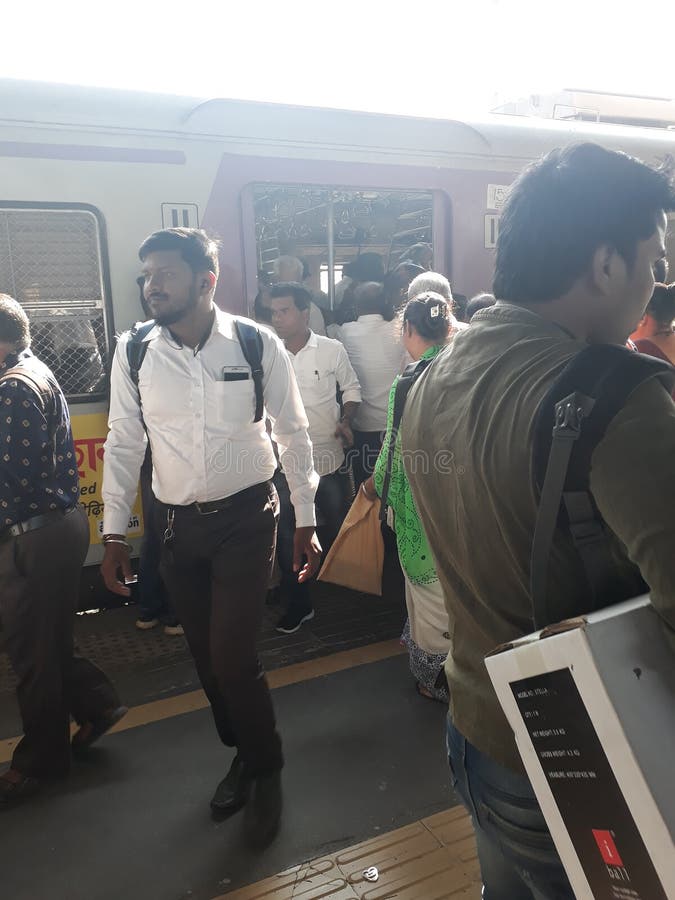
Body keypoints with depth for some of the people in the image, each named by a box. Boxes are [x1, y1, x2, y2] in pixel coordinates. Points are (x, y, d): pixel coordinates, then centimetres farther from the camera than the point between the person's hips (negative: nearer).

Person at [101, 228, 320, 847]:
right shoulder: (133, 352, -3)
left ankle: (266, 771, 23)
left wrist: (306, 521, -1)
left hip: (246, 518, -3)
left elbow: (294, 433, -2)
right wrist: (115, 532, 4)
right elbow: (124, 445, 4)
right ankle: (243, 754, 39)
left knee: (233, 658, -6)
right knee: (207, 655, 12)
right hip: (177, 524, 3)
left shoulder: (258, 345, -9)